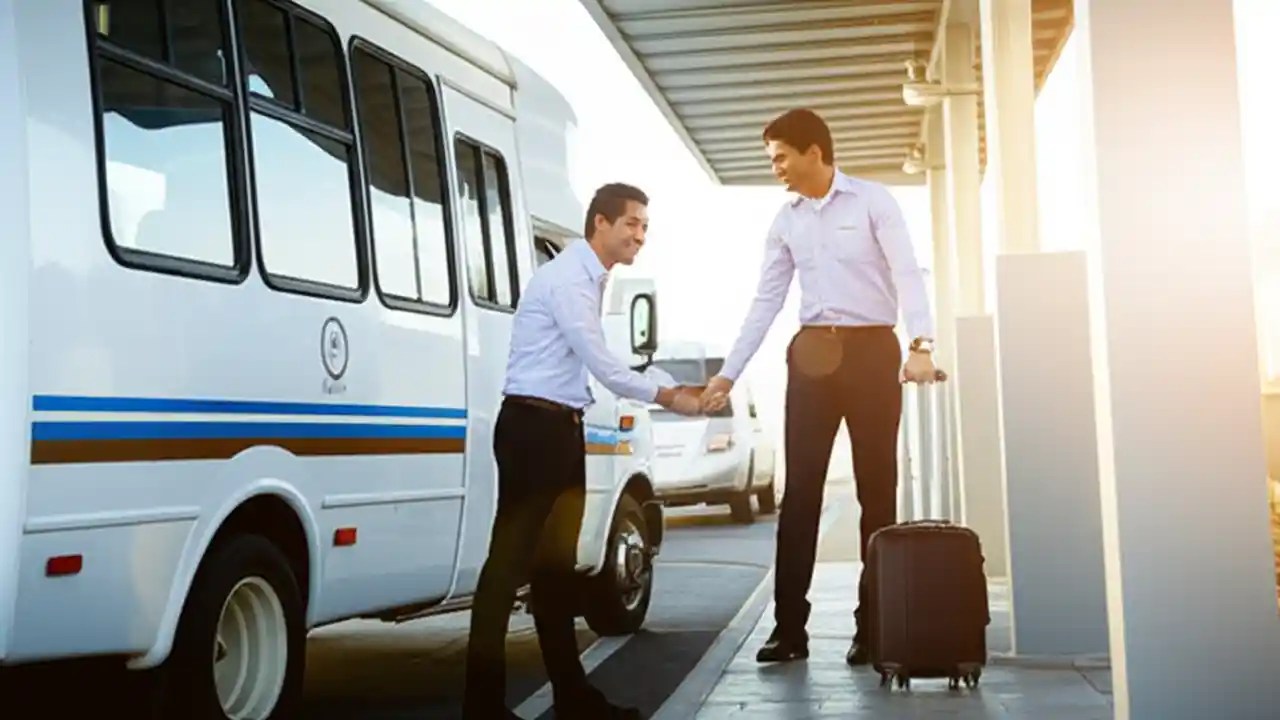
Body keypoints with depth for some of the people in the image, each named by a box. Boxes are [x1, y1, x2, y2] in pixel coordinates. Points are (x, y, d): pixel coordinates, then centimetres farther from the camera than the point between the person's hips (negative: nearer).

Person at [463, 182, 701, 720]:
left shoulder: (591, 279, 15)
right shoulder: (568, 277, -14)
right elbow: (602, 366, -16)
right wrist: (669, 398, -5)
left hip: (561, 427, 10)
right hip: (532, 424, -10)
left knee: (555, 560, 12)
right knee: (511, 558, -7)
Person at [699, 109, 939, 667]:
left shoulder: (873, 201, -1)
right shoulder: (785, 221, 13)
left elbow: (906, 273, -11)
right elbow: (765, 301, 14)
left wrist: (921, 344, -27)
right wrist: (728, 374, 10)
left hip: (871, 350, -4)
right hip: (811, 354, 4)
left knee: (877, 489, 1)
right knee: (799, 492, 1)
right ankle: (789, 626, 4)